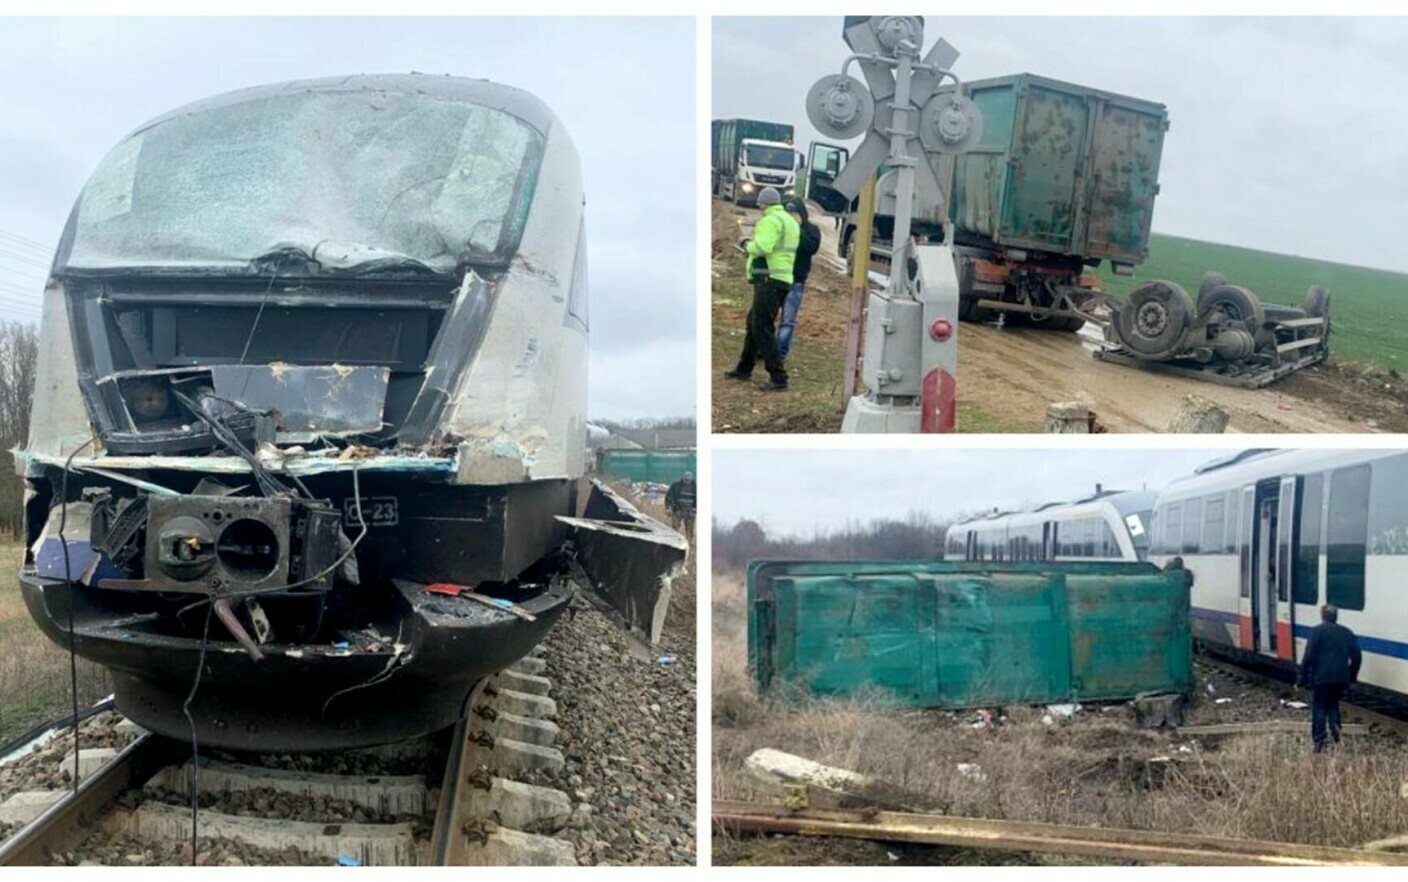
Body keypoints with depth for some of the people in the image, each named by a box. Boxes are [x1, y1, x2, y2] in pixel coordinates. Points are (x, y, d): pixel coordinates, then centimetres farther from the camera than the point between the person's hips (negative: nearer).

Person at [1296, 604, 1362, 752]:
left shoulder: (1318, 631, -5)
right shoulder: (1347, 633, 11)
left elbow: (1309, 656, -11)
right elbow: (1356, 657, 11)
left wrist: (1301, 678, -6)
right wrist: (1352, 677, 22)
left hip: (1321, 677, -5)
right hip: (1341, 677, 5)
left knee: (1319, 707, 2)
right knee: (1333, 703, 23)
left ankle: (1319, 739, -4)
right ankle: (1334, 725, -2)